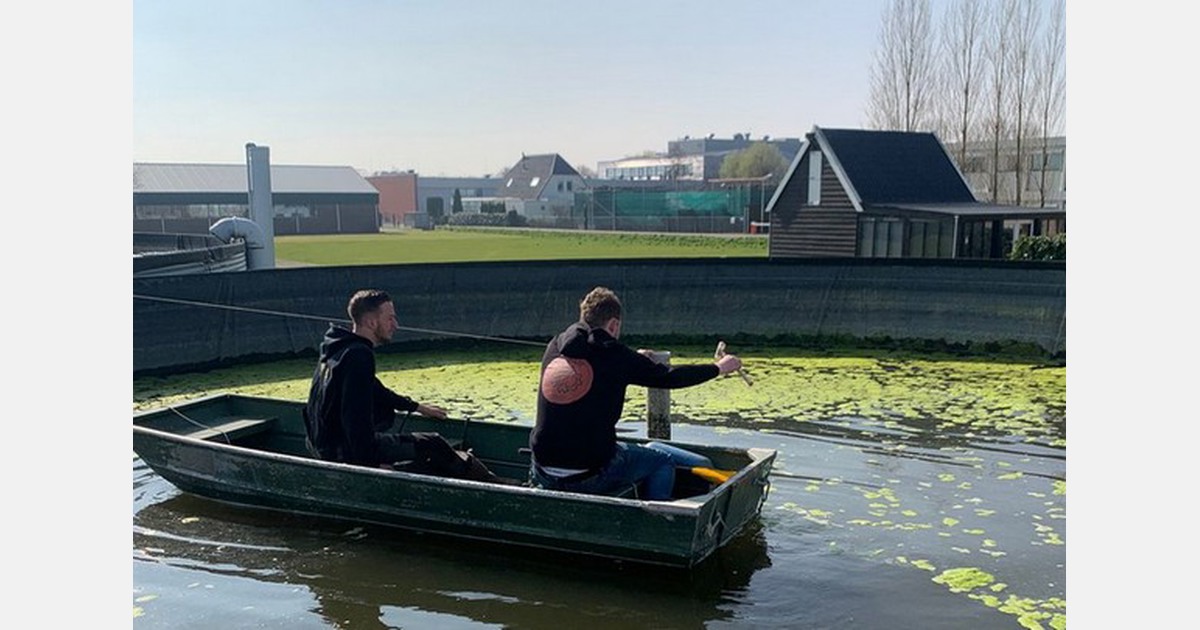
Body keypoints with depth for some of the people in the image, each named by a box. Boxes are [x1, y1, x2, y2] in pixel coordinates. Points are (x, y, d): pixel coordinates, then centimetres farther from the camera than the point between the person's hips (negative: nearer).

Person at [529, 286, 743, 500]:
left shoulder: (554, 347, 6)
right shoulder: (615, 355, -8)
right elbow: (669, 377, 2)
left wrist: (636, 360, 40)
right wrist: (718, 368, 18)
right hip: (591, 477, -5)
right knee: (663, 460, 17)